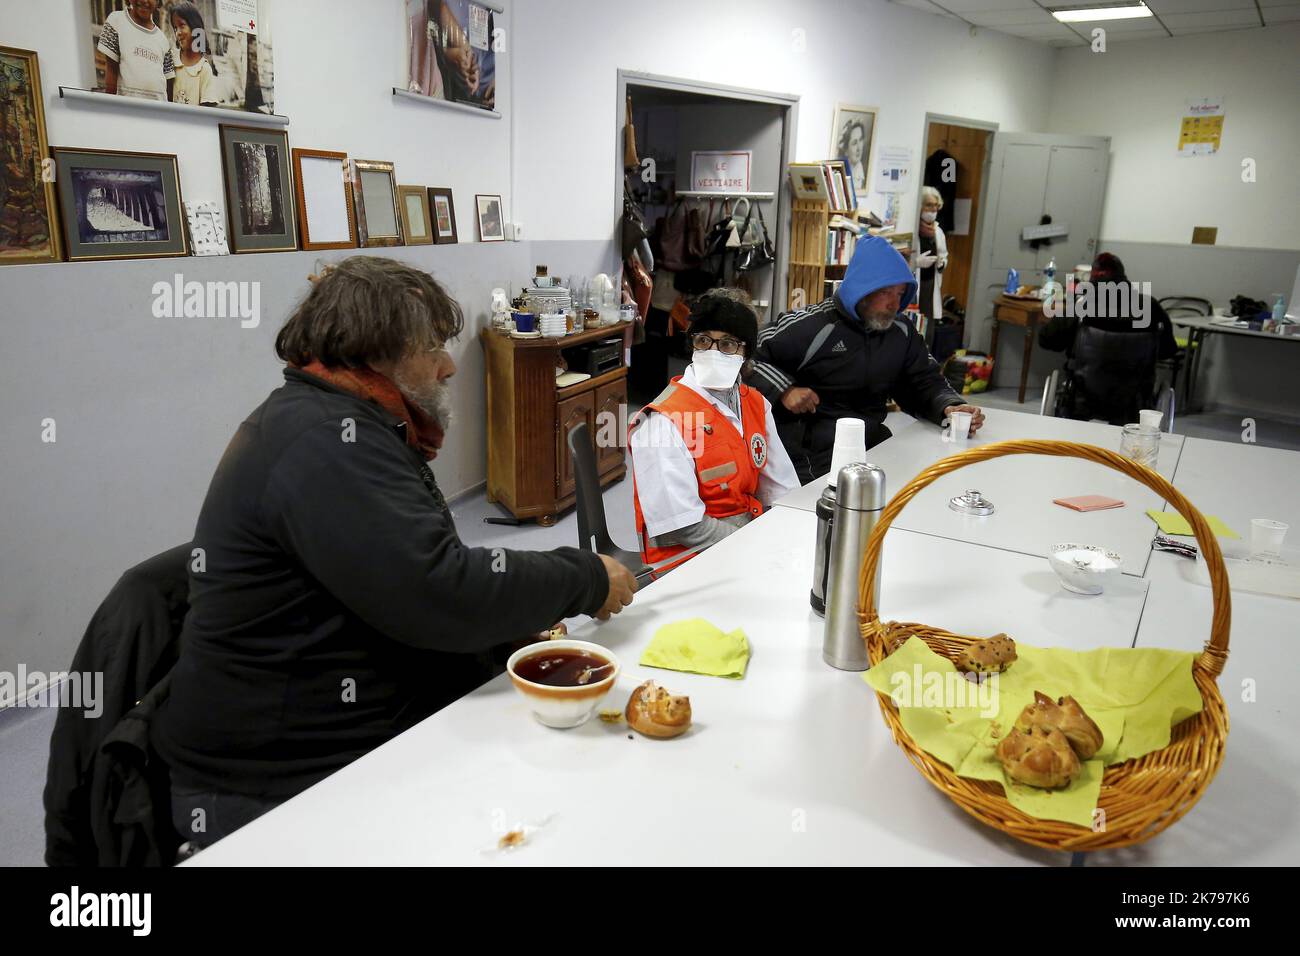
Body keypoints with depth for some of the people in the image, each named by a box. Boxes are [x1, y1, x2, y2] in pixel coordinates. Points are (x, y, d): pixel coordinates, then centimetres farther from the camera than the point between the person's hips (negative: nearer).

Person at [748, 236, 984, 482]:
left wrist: (950, 407, -4)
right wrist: (784, 390, -17)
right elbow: (752, 356, -3)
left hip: (875, 443, 6)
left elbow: (924, 383, 17)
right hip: (813, 453, -6)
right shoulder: (812, 327, -8)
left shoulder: (902, 332, 10)